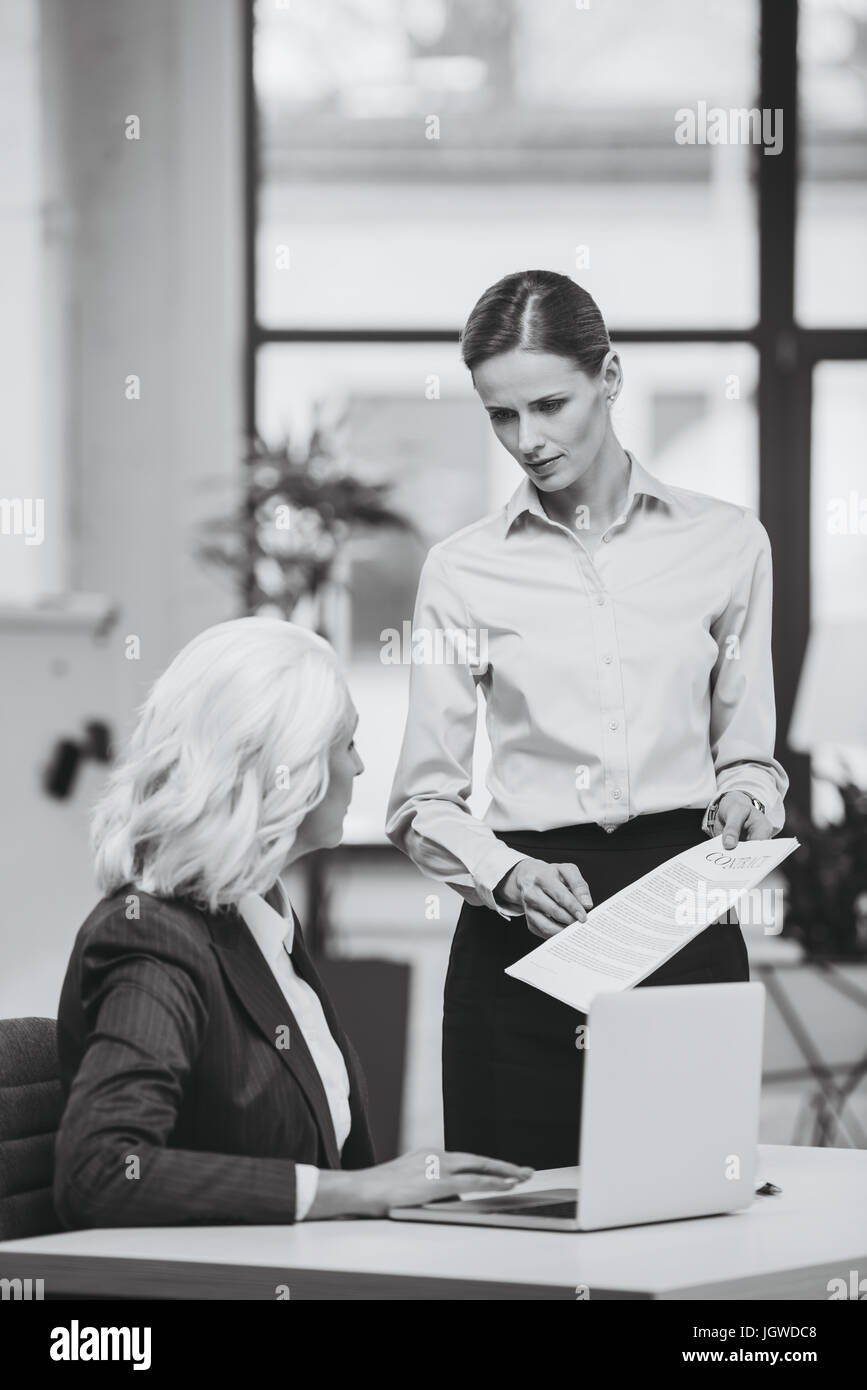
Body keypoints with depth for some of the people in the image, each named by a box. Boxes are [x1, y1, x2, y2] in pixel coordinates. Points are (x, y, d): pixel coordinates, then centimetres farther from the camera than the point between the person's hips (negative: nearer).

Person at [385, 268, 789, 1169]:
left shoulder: (725, 543, 6)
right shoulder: (463, 570, 4)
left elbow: (746, 753, 14)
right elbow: (424, 804, 4)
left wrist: (742, 801, -8)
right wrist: (508, 874, -13)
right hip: (522, 930, 0)